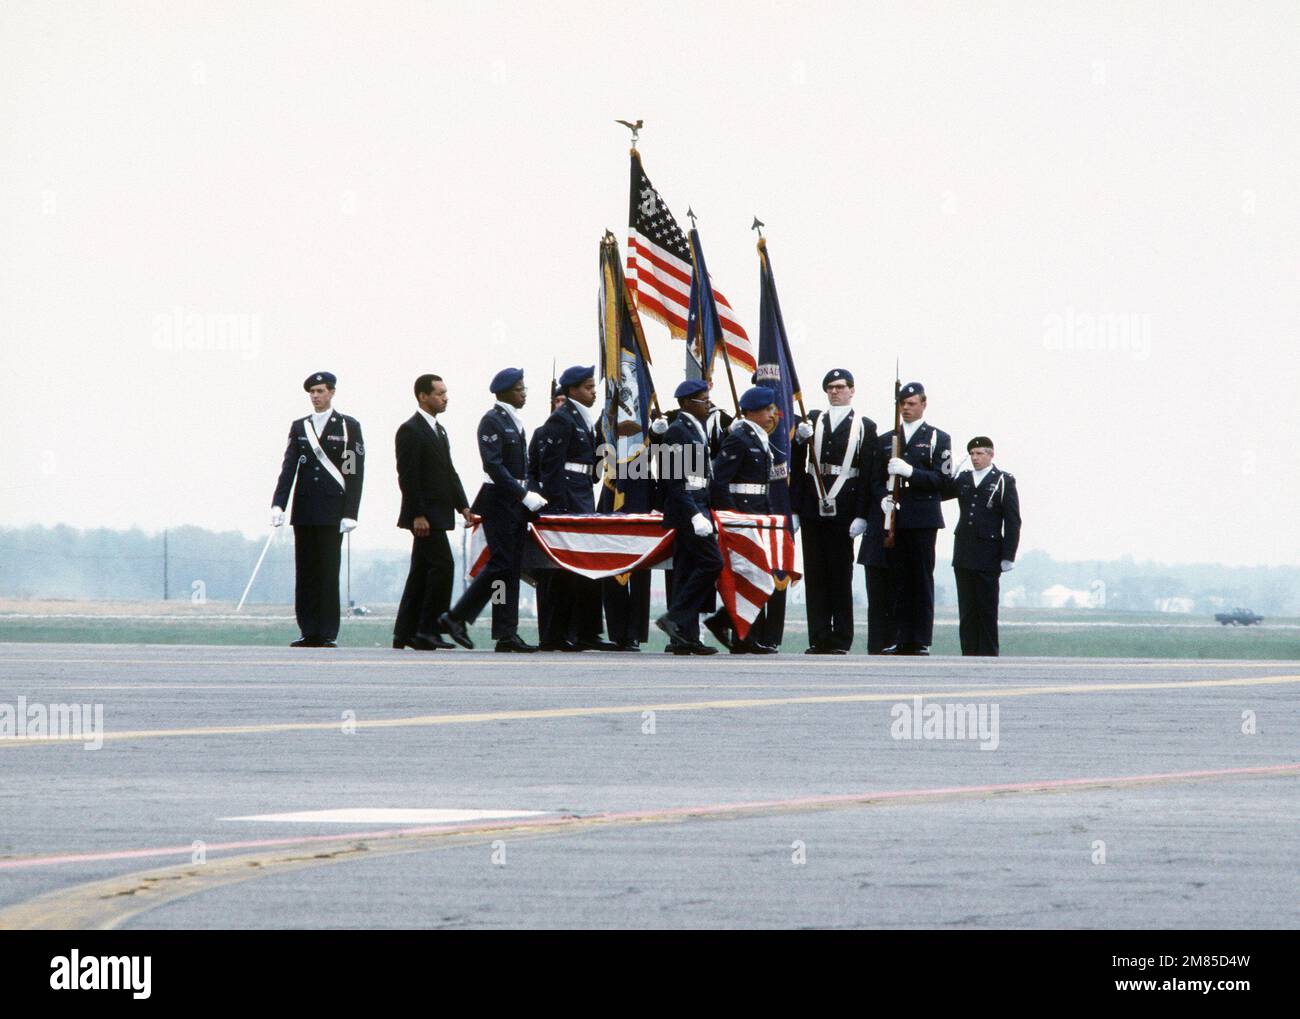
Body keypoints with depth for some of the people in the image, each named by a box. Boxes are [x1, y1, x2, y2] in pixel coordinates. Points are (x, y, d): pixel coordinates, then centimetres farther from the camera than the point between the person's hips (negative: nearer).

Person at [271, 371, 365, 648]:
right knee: (305, 572, 2)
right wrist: (278, 504, -7)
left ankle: (327, 634, -5)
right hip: (304, 511, 4)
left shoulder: (349, 426, 4)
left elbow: (355, 472, 0)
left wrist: (350, 513, -9)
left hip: (332, 511, -4)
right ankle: (309, 633, 6)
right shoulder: (299, 427, 14)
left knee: (328, 571, -7)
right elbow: (288, 467, 6)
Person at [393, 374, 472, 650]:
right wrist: (418, 515, -21)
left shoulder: (439, 430, 19)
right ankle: (428, 630, -12)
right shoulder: (410, 430, -11)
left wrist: (463, 505, 12)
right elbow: (407, 476, -16)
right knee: (442, 565, -14)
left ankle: (404, 633, 12)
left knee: (421, 572, 9)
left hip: (438, 513, 10)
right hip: (424, 516, -10)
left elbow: (449, 472, 22)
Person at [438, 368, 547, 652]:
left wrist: (530, 495, 10)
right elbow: (494, 466, -19)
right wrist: (524, 495, -21)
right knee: (500, 565, -12)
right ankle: (455, 618, -4)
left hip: (517, 503, 9)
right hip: (498, 503, -9)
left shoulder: (515, 422, 17)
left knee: (512, 568, 5)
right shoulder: (492, 421, -11)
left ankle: (507, 634, 4)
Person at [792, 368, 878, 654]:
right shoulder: (812, 421, 11)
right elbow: (798, 467, 12)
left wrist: (861, 515, -7)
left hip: (842, 510, -3)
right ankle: (818, 639, 6)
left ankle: (840, 641, 4)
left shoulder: (865, 427, 4)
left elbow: (868, 474, -1)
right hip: (812, 508, 3)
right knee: (815, 574, 3)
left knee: (841, 575, 0)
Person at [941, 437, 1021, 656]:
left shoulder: (1004, 481, 0)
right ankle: (969, 653, 6)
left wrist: (1008, 556, -10)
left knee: (987, 610, 0)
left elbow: (1013, 521, -3)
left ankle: (988, 658, 3)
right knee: (967, 610, 4)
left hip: (988, 556, -4)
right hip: (964, 555, 4)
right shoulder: (962, 479, 14)